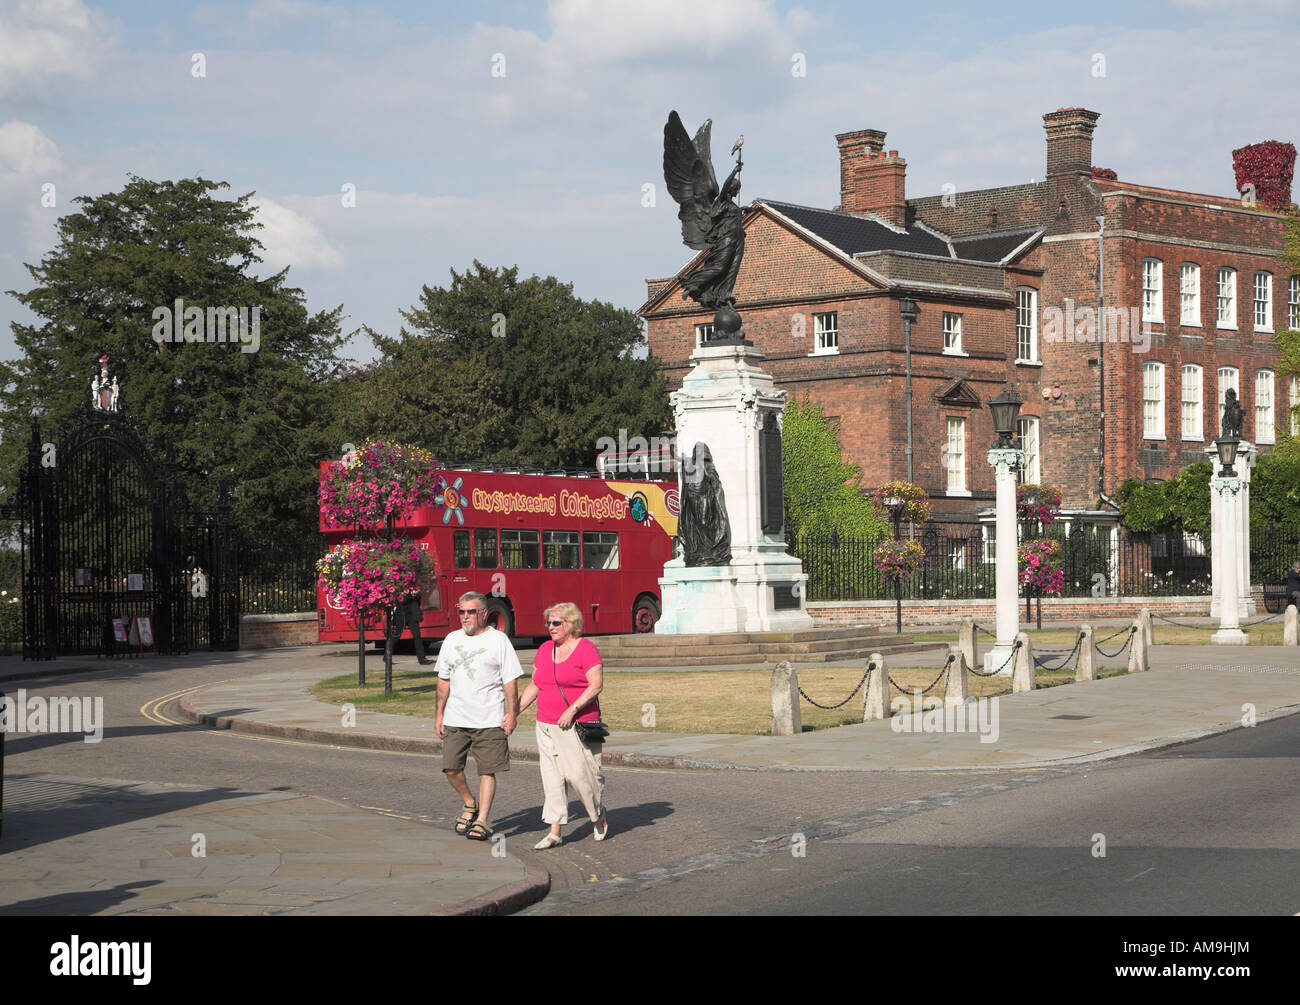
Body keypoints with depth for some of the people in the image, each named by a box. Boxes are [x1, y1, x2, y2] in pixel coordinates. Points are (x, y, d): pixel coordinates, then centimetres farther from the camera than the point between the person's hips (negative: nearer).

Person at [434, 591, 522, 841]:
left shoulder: (498, 640, 0)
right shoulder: (452, 640, 12)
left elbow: (510, 681, -2)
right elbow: (444, 680, 17)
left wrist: (512, 714, -8)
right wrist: (439, 713, 13)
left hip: (490, 720, -4)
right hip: (455, 719, 4)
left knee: (487, 771, -3)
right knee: (451, 767, 0)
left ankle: (482, 821, 2)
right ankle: (469, 804, 24)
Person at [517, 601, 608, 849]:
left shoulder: (586, 648, -7)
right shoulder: (545, 650, 13)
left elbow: (596, 684, -14)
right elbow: (534, 687, 19)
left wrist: (572, 709, -21)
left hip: (577, 725, -6)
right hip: (547, 726, 6)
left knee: (580, 774, -5)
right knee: (552, 778, 3)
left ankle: (599, 818, 20)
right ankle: (555, 832, 5)